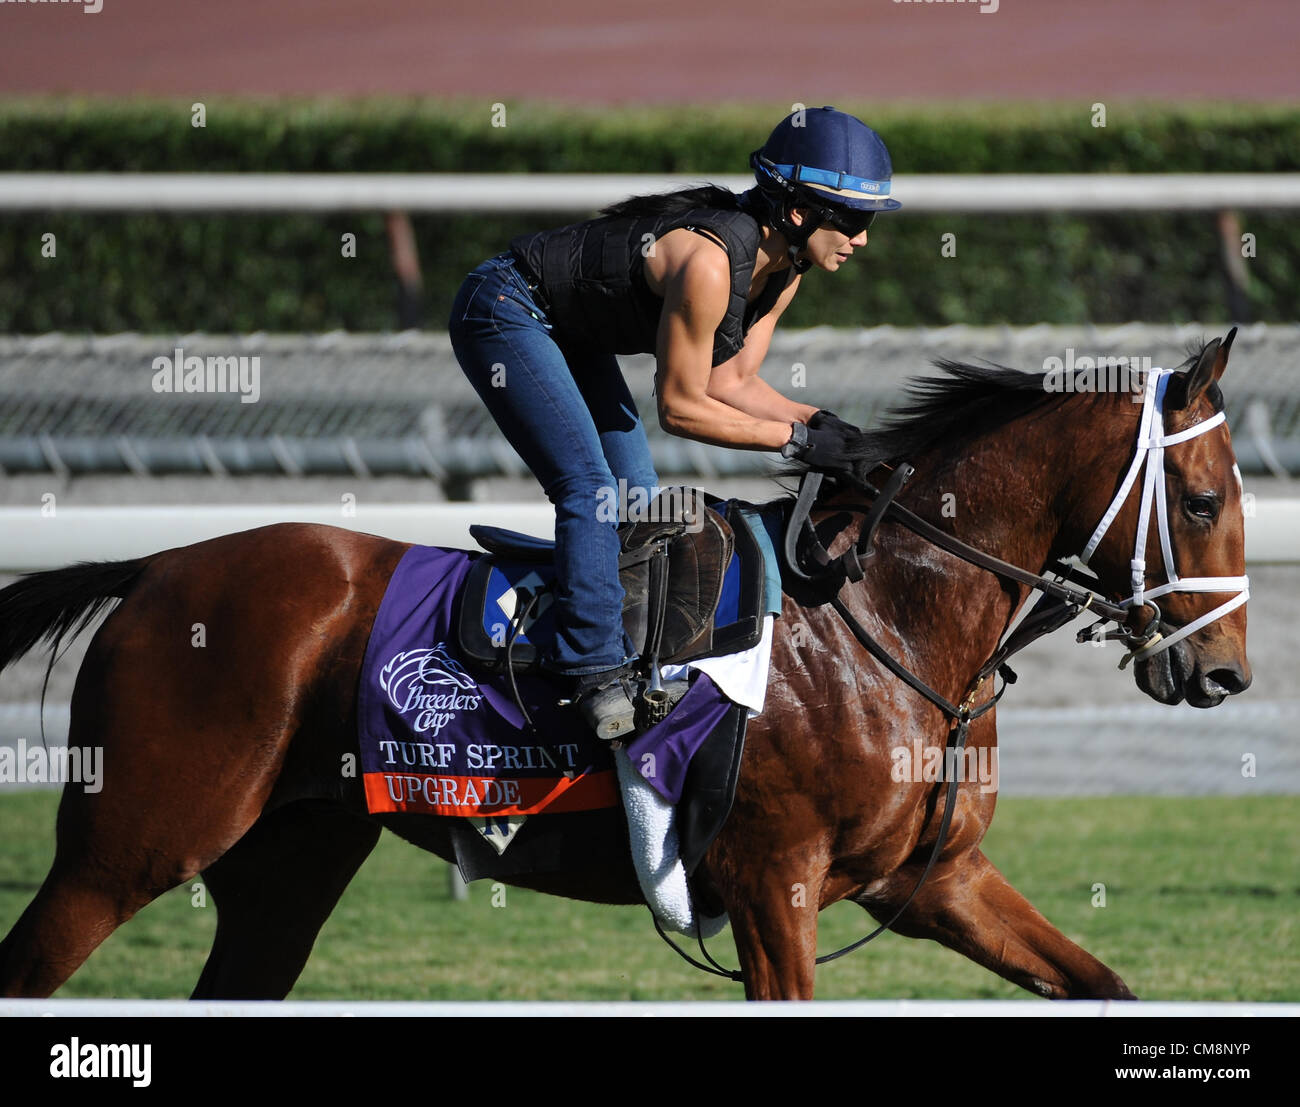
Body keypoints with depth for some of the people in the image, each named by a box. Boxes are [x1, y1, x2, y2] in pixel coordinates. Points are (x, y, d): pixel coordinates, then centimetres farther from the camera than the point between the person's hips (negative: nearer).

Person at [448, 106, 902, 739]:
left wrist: (821, 424, -11)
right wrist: (796, 439, -25)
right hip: (505, 313, -10)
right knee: (590, 488, -21)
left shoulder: (783, 270, -6)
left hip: (567, 332, 10)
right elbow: (680, 407, -27)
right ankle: (594, 671, -22)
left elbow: (729, 381, 2)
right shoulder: (708, 263, -34)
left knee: (639, 501, 7)